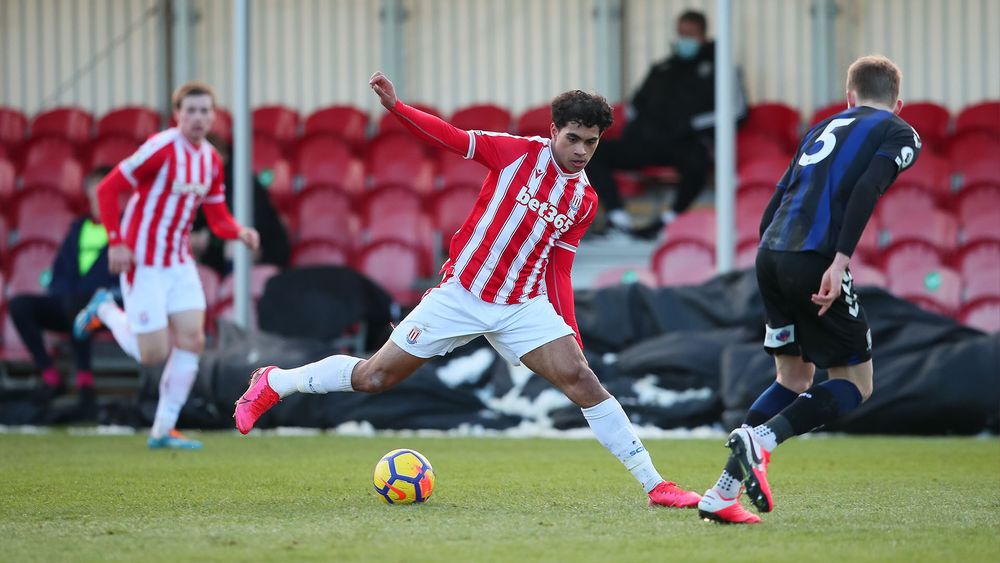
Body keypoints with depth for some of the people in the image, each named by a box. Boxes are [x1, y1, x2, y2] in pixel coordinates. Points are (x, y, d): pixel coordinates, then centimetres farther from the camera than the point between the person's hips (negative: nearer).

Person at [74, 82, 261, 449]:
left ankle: (163, 430, 7)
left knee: (192, 340, -3)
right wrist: (116, 243, -20)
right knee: (153, 354, -7)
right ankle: (106, 310, 23)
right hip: (144, 263, -7)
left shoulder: (211, 160, 6)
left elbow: (218, 218, 12)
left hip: (179, 262, 7)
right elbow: (107, 189, -15)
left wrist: (240, 233, -10)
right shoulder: (161, 149, -17)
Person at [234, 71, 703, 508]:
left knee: (581, 379, -14)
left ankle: (654, 484, -11)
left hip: (524, 306, 3)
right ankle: (274, 383, 23)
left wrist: (572, 338, 5)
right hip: (460, 293, -3)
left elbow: (558, 270, 11)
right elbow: (453, 138, -10)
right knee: (374, 377, 1)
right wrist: (396, 107, -24)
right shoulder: (519, 152, -6)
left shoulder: (585, 201, 6)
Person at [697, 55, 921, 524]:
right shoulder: (900, 134, 8)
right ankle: (762, 438, -18)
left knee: (793, 378, 19)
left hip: (770, 256, 7)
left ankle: (722, 493, 7)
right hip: (816, 260, -7)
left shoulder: (825, 127, 26)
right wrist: (840, 260, -18)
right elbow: (867, 190, -11)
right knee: (855, 384, 6)